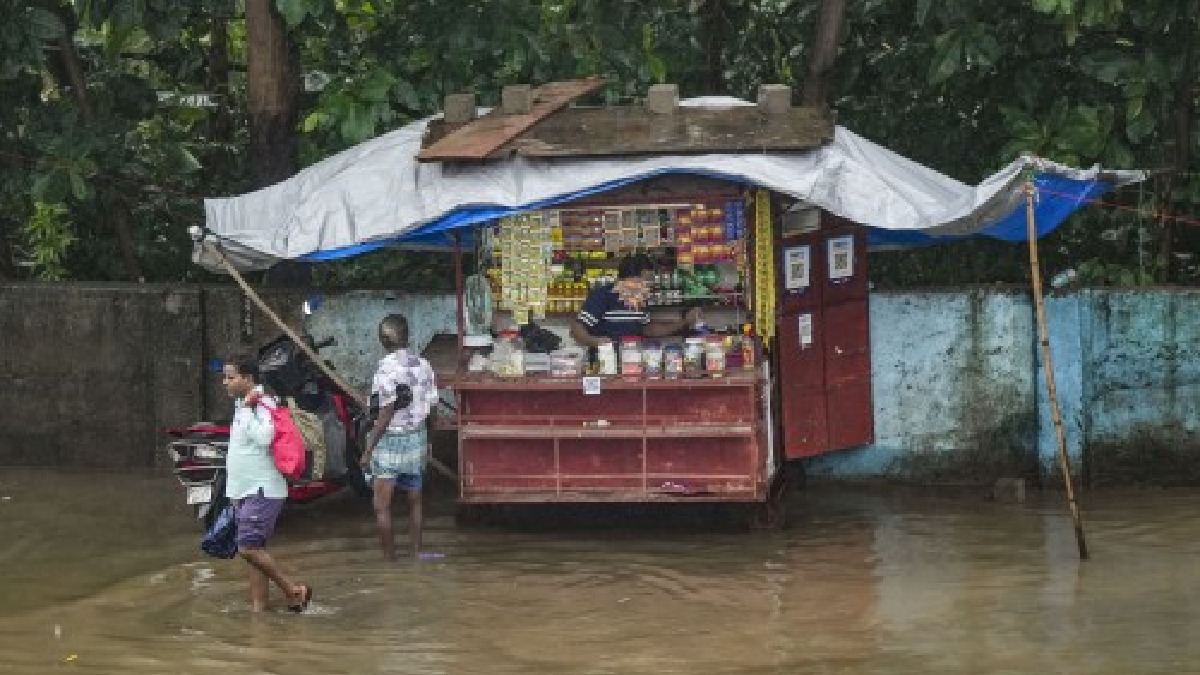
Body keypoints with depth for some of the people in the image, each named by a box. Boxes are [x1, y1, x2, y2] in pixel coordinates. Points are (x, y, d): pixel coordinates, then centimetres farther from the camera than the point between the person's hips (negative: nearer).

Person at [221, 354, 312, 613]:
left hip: (262, 491, -10)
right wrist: (235, 493, 25)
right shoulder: (241, 406, 15)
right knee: (253, 550, 8)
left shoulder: (262, 404, -15)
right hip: (245, 492, 10)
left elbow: (262, 439, -33)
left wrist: (248, 408, -26)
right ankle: (258, 607, 11)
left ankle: (294, 591, -5)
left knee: (248, 548, -15)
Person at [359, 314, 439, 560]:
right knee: (414, 501, 17)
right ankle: (417, 552, 21)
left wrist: (368, 450, -16)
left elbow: (387, 413, -20)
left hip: (390, 439, -7)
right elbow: (431, 407, 6)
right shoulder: (423, 365, 2)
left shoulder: (388, 367, -18)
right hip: (418, 437, 7)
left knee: (382, 505, 1)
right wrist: (427, 442, 20)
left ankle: (389, 558, 2)